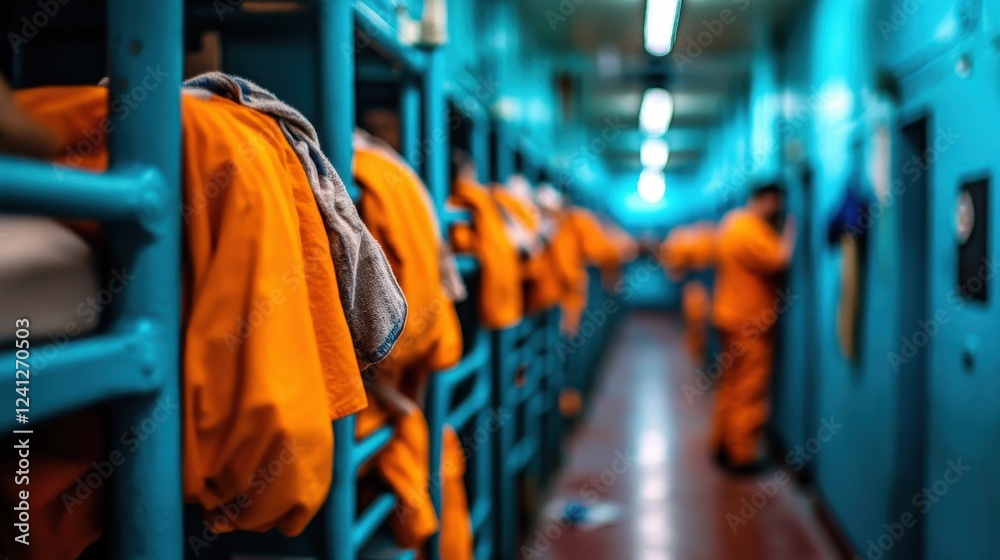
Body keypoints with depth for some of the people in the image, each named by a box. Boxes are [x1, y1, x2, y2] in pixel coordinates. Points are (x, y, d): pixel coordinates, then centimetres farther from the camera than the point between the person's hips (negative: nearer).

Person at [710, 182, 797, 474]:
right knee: (750, 393, -3)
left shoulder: (733, 221, 13)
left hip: (734, 317, 10)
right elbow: (780, 259, -23)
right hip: (750, 322, -10)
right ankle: (742, 456, 2)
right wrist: (790, 229, -12)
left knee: (732, 387, 17)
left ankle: (723, 446, 24)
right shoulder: (751, 229, -20)